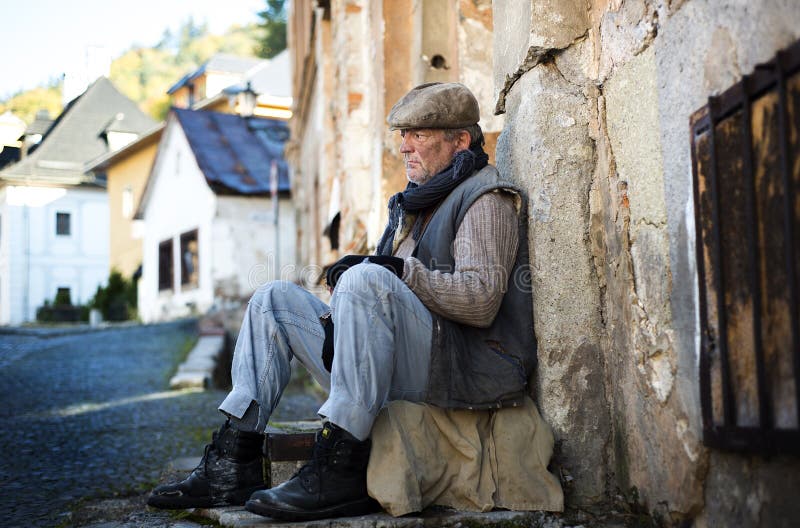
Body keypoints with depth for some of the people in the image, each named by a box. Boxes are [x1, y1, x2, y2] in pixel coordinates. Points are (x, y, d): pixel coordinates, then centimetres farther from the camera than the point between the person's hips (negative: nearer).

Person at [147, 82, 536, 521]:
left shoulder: (487, 199, -2)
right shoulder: (417, 202, 25)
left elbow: (480, 300, -17)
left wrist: (400, 270, -21)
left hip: (464, 368, -9)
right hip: (405, 377, 9)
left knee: (365, 280, -33)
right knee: (275, 300, 6)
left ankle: (341, 469, -35)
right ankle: (232, 464, -6)